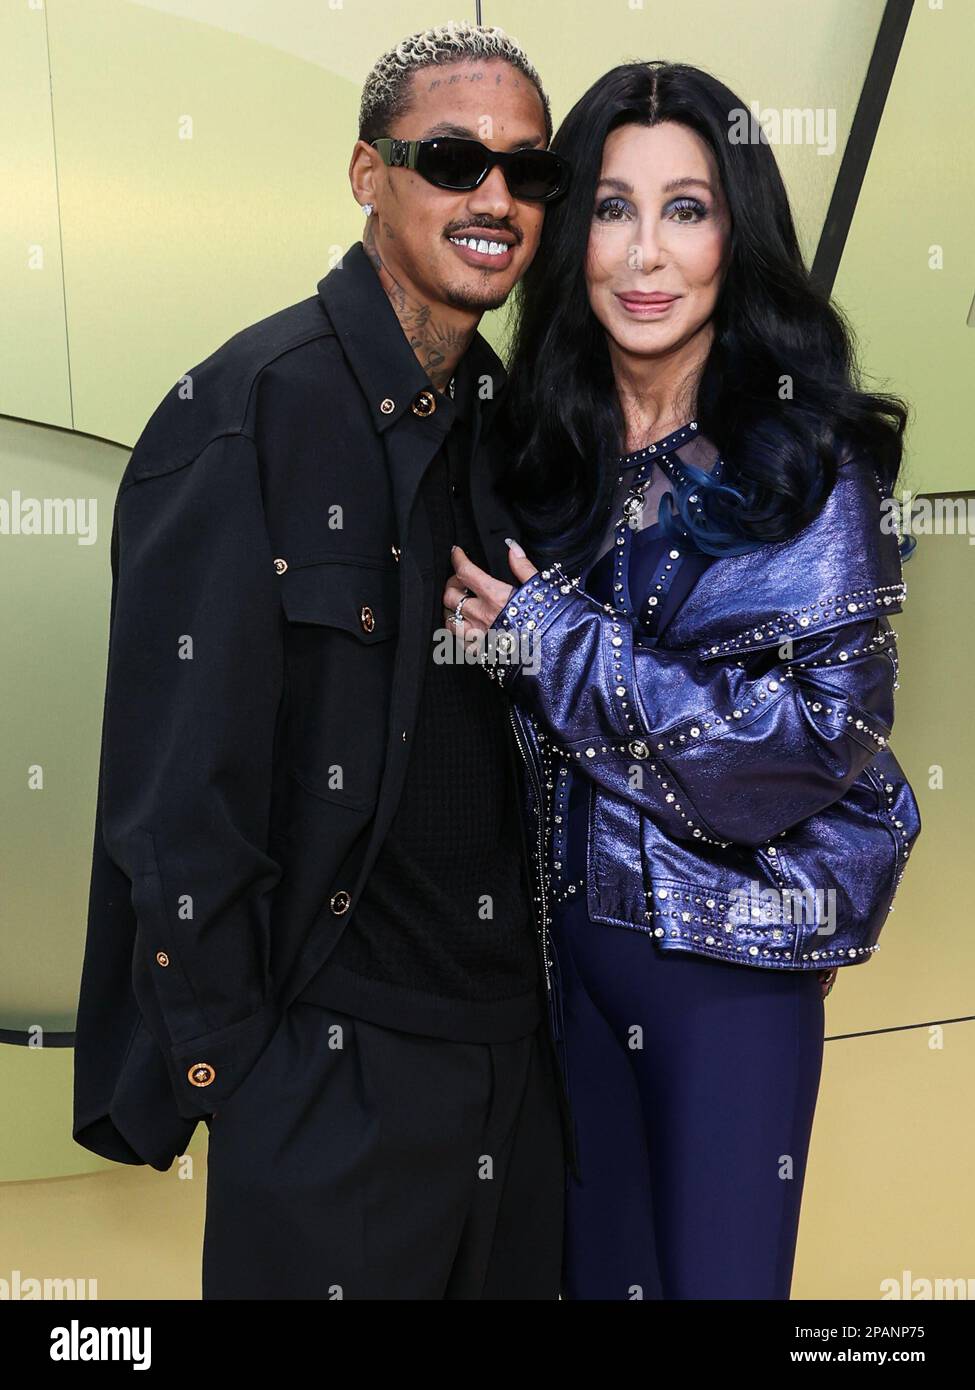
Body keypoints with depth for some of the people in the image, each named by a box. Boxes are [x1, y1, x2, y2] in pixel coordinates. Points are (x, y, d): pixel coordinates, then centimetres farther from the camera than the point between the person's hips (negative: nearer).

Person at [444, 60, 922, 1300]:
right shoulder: (540, 441, 1)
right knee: (596, 1264, 20)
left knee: (720, 1272, 9)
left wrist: (559, 645, -18)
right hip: (564, 929, 5)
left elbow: (826, 731, -19)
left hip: (731, 951, -4)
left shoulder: (805, 456, -12)